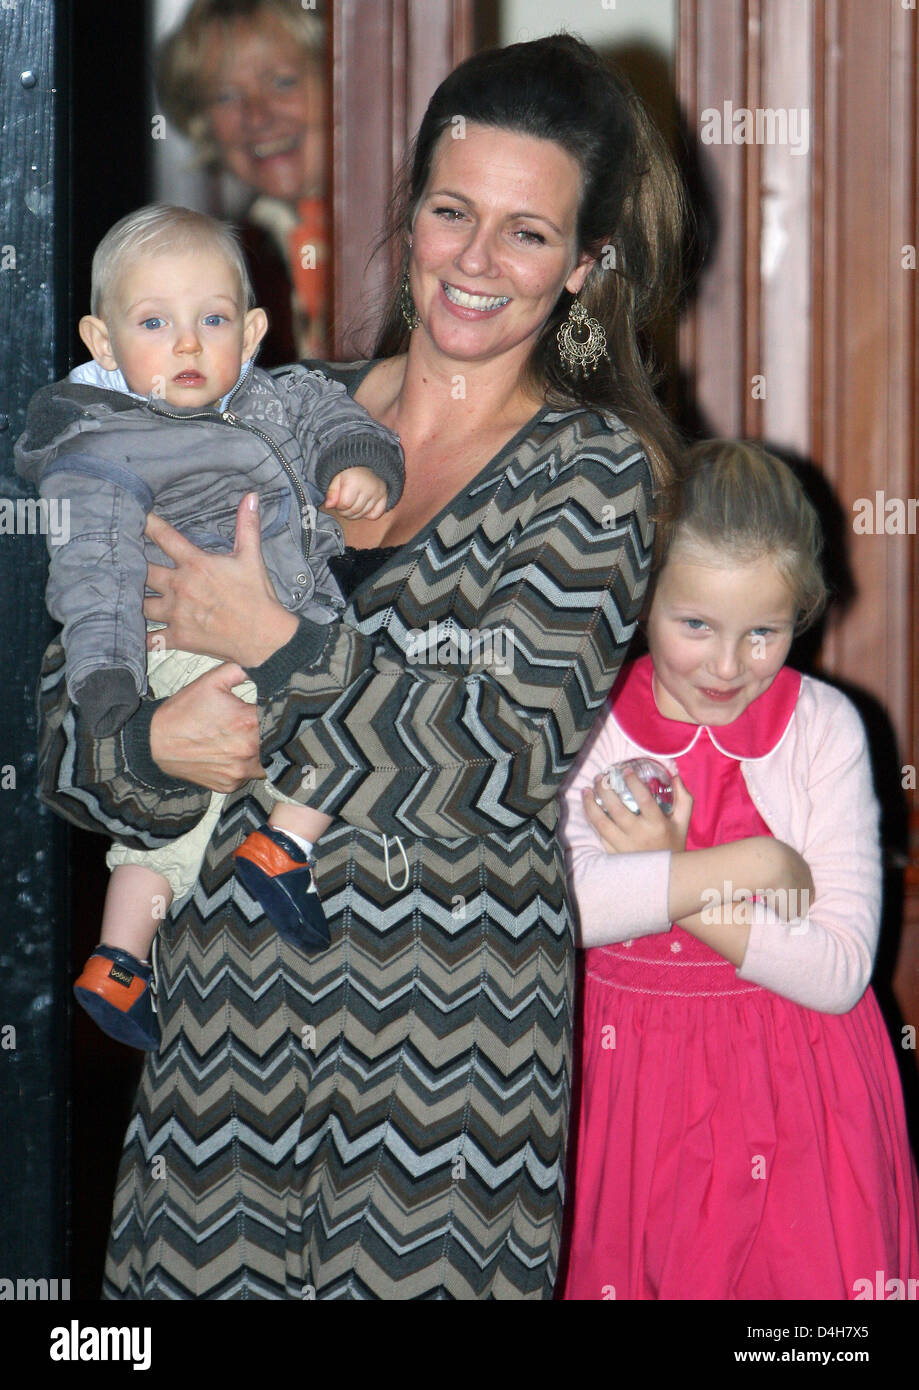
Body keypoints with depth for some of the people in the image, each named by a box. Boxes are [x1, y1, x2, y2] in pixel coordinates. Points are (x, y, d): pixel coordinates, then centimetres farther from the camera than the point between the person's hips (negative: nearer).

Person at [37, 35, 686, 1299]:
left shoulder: (593, 470, -2)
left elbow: (511, 758, -15)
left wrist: (280, 645, -13)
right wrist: (152, 745, -13)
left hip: (447, 1018, -3)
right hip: (229, 1002, 4)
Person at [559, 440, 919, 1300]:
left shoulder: (823, 727, -7)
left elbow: (840, 971, -14)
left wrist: (661, 878, -19)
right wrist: (750, 866, -21)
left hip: (790, 1087, 0)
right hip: (624, 1071, 0)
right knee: (621, 1269, 6)